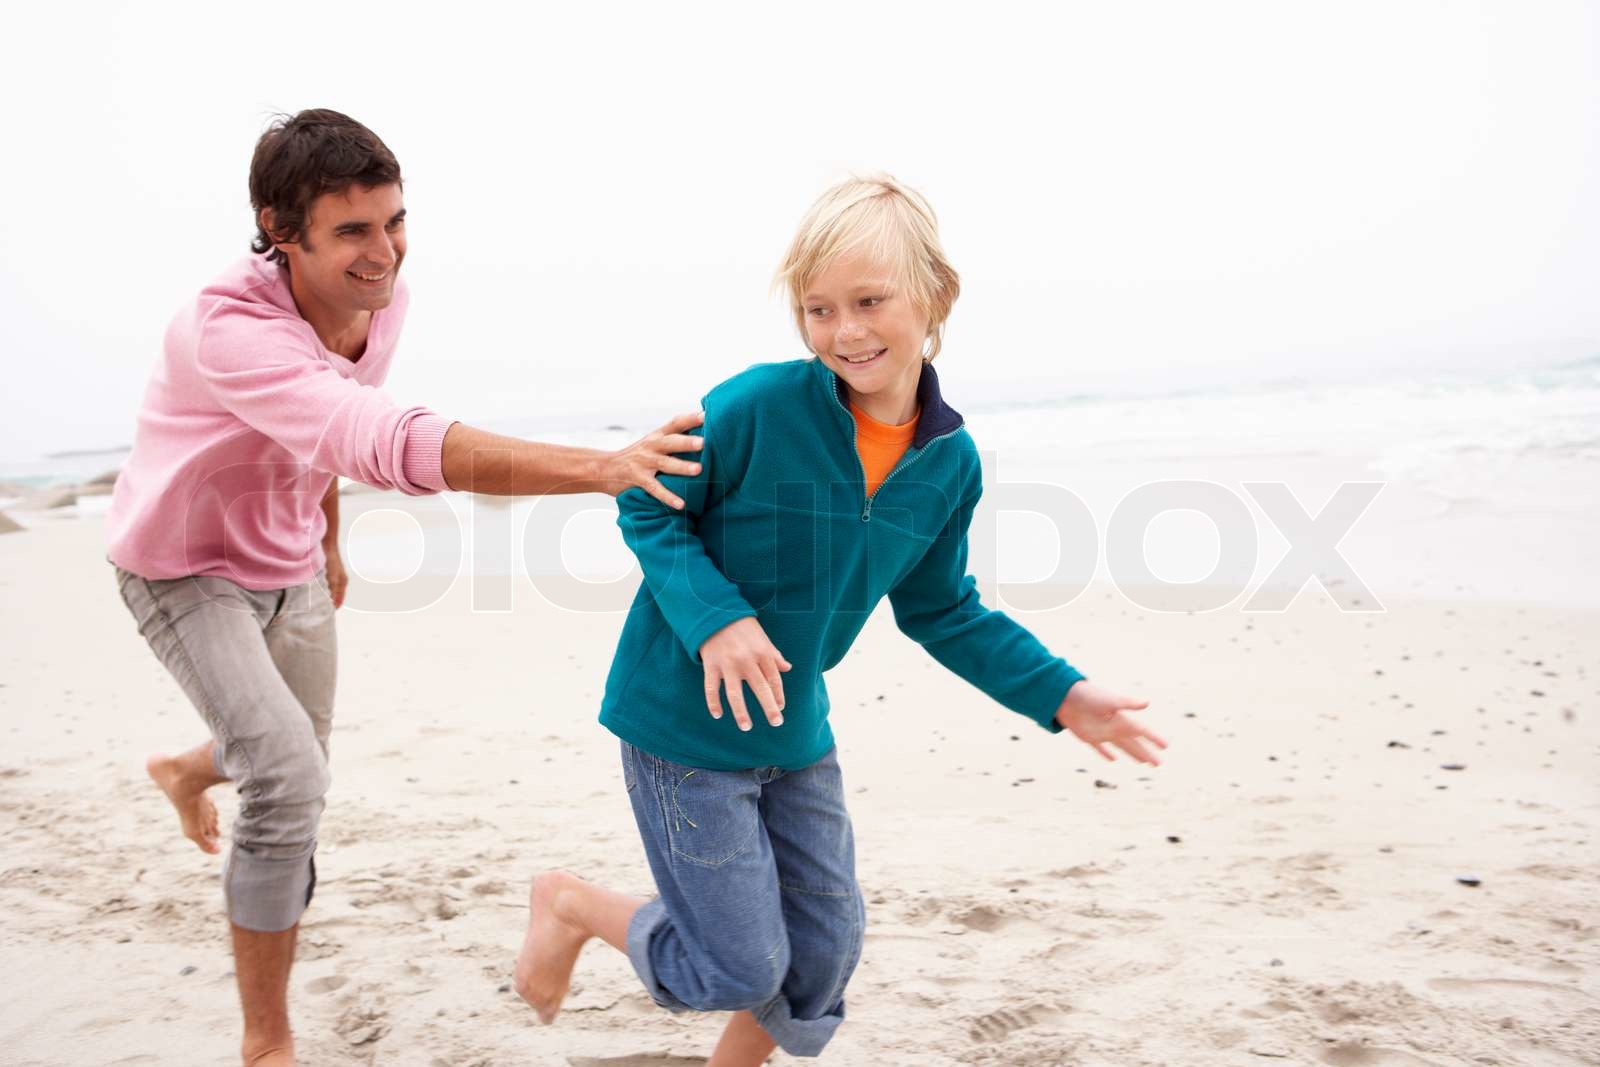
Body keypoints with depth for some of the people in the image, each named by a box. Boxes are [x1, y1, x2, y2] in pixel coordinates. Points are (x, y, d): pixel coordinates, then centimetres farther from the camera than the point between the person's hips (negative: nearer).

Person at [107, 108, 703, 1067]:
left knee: (300, 765, 20)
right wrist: (597, 469, -64)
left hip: (287, 565, 7)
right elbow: (386, 443, -55)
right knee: (291, 779, -22)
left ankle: (187, 770, 58)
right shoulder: (230, 332, -39)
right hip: (185, 568, -6)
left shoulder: (383, 301, -14)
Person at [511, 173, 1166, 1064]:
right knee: (740, 967, 2)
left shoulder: (952, 462, -5)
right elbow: (647, 507, -11)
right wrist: (713, 618, -26)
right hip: (685, 724, -6)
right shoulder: (758, 407, -22)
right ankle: (570, 902, 26)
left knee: (823, 955, 15)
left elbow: (942, 611, 7)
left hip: (797, 731, 6)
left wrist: (1062, 697, 1)